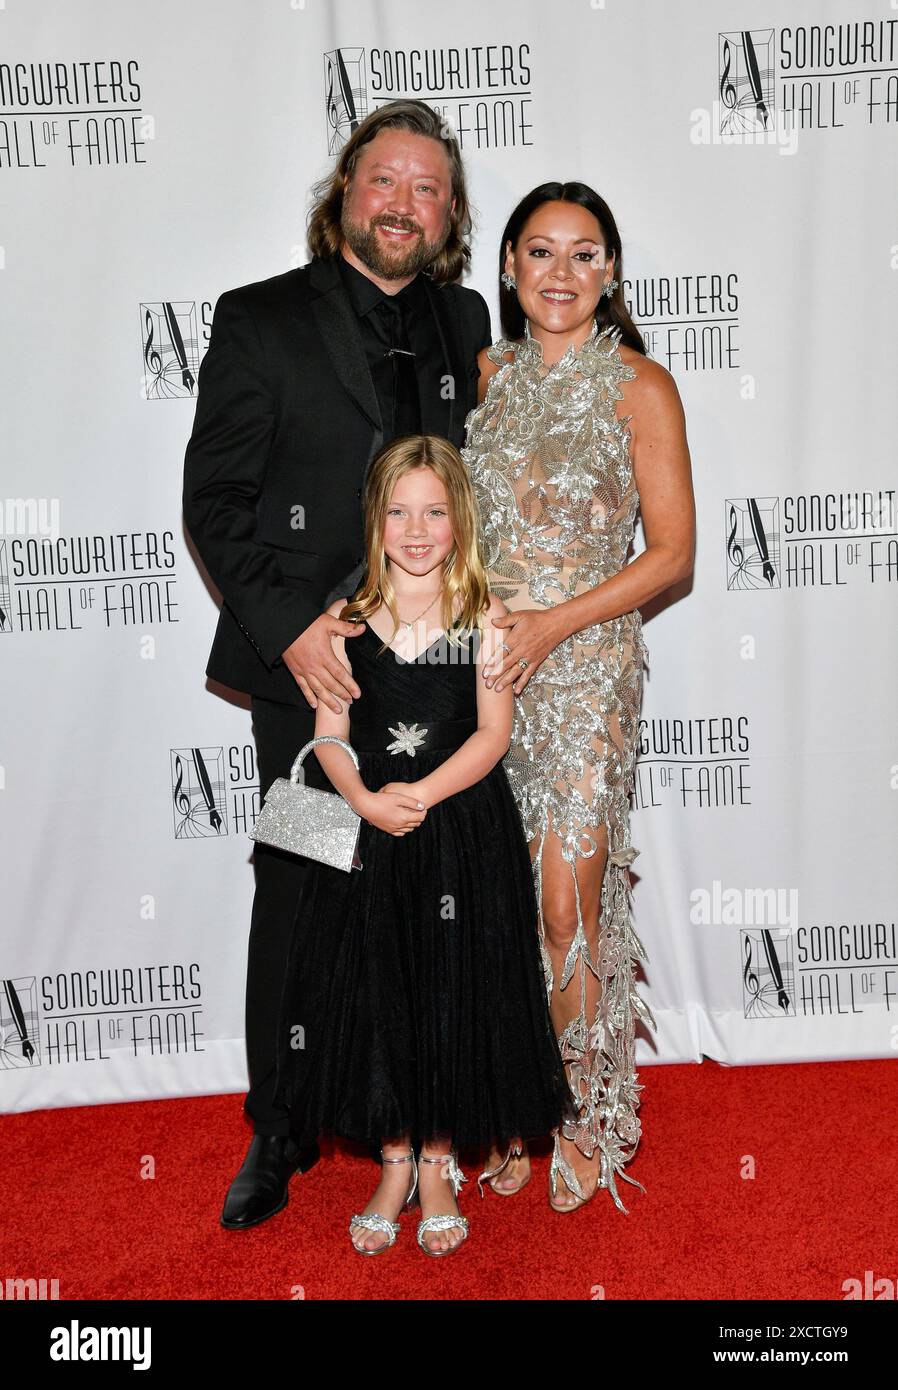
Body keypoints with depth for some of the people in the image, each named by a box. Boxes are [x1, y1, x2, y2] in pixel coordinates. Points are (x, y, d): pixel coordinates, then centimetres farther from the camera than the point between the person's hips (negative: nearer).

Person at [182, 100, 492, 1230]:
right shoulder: (259, 321, -1)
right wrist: (290, 626, -15)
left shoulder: (464, 324, 11)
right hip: (309, 667, -3)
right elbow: (214, 500, -5)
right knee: (295, 896, 7)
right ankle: (279, 1133, 26)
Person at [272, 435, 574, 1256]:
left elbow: (492, 733, -8)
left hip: (464, 829, -1)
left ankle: (440, 1163, 27)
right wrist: (367, 799, -18)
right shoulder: (348, 618, 3)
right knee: (371, 994, 7)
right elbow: (329, 734, 0)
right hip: (367, 831, 2)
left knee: (453, 995, 6)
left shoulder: (484, 617, -1)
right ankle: (394, 1163, 27)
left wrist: (421, 794, -21)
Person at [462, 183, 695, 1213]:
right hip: (483, 663, 4)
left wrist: (553, 624, -15)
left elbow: (673, 552, -5)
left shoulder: (640, 387, -2)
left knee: (568, 909, -1)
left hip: (584, 670, -3)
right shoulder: (485, 375, 10)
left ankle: (582, 1115, 20)